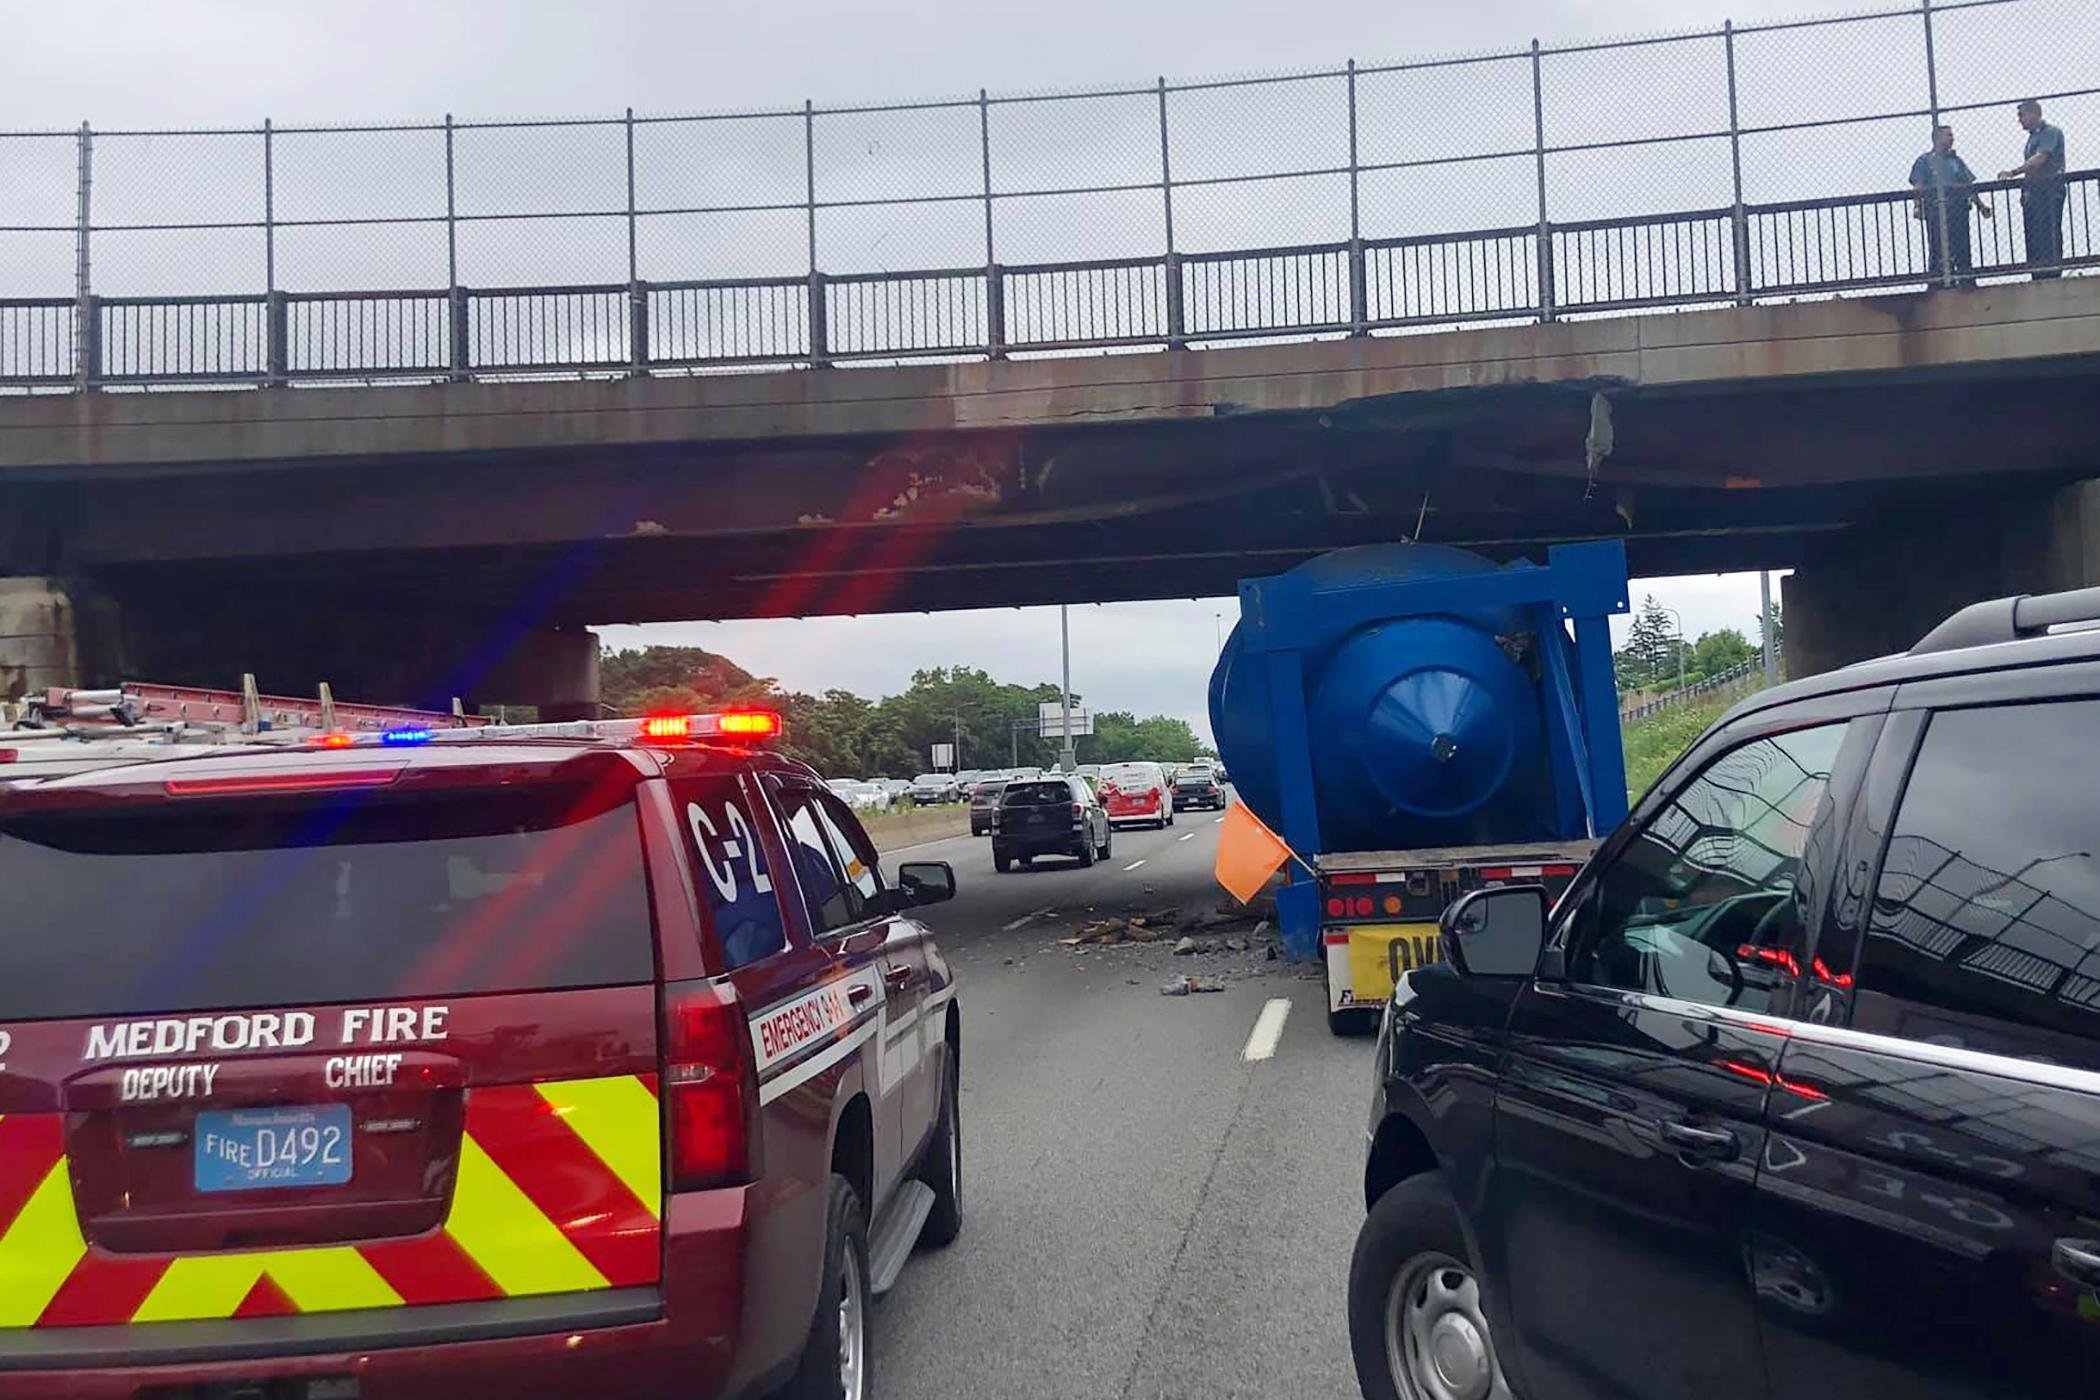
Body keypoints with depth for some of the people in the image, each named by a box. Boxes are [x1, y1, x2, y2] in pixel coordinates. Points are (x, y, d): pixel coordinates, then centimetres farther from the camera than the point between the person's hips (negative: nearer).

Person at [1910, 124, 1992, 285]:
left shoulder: (1956, 161, 23)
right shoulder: (1924, 161, 10)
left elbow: (1970, 186, 21)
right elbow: (1918, 187, -1)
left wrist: (1981, 204, 11)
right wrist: (1917, 206, -17)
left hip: (1958, 210, 4)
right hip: (1935, 212, -4)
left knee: (1962, 250, 2)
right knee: (1938, 251, -6)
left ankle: (1967, 282, 5)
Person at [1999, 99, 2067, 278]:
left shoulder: (2051, 132, -5)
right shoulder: (2032, 137, 21)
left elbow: (2040, 159, -18)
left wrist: (2013, 173, -23)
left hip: (2049, 191, -9)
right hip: (2033, 193, 9)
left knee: (2049, 236, -11)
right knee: (2033, 237, 5)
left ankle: (2053, 274, -12)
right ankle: (2039, 278, 6)